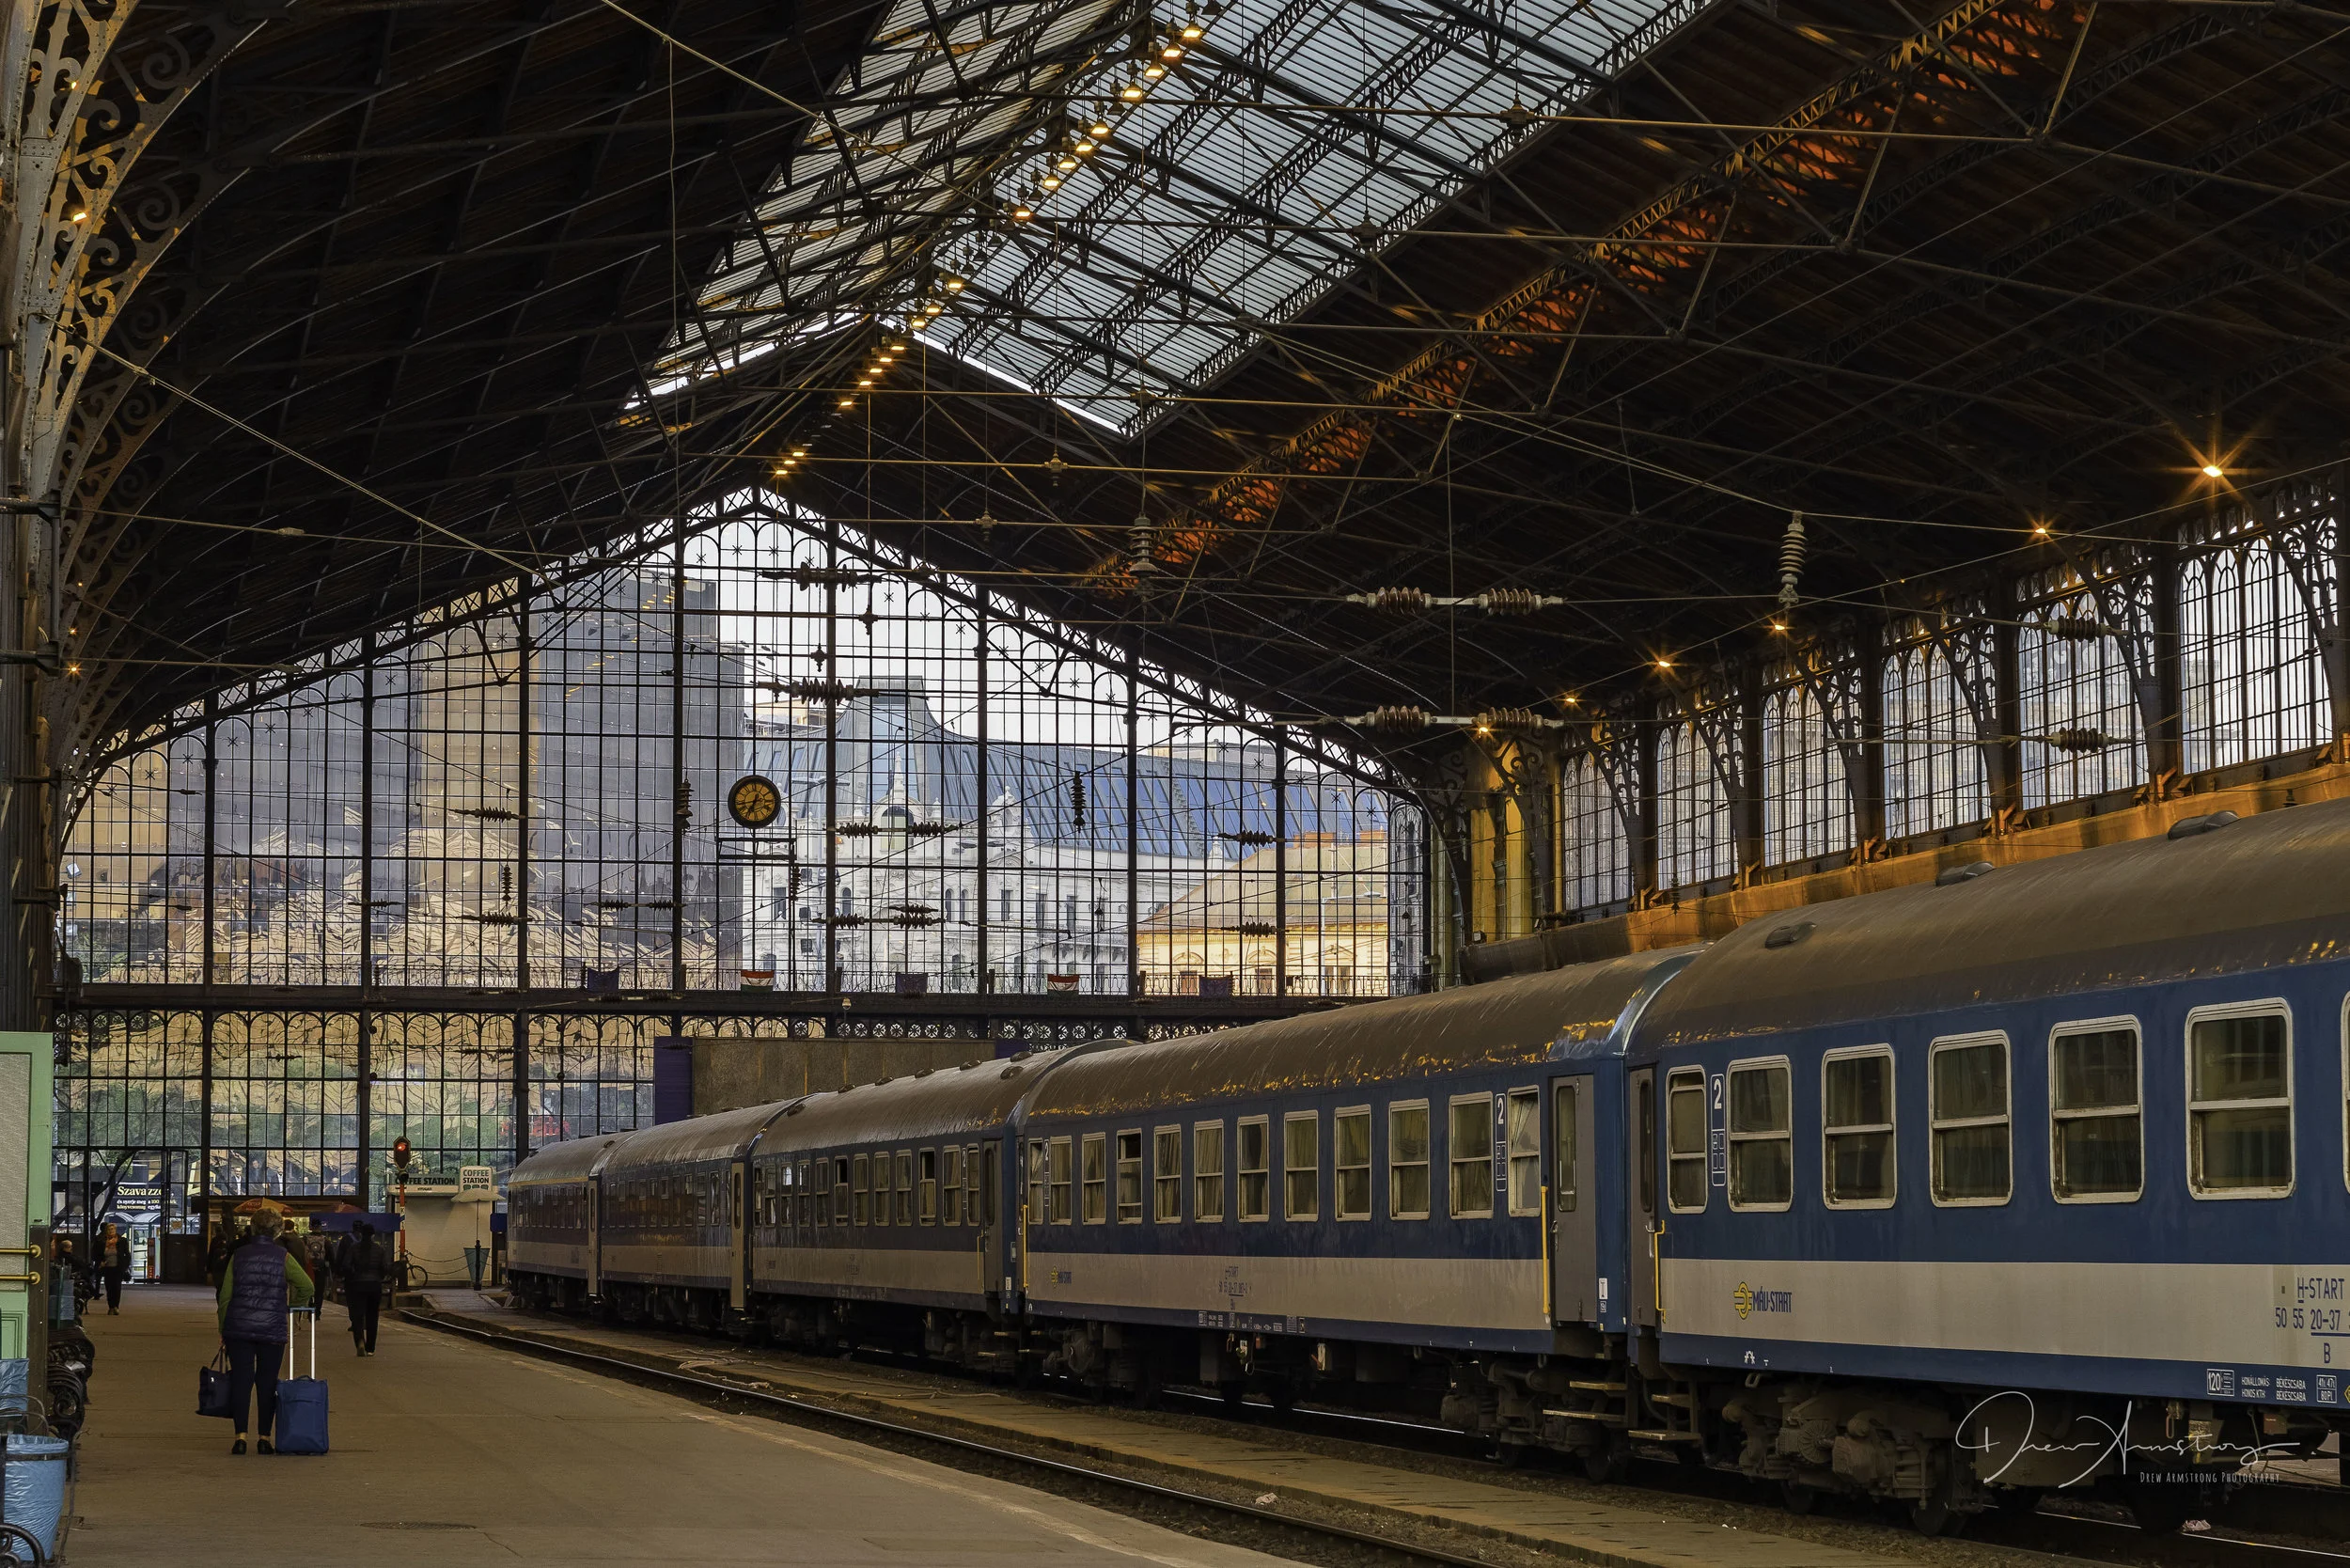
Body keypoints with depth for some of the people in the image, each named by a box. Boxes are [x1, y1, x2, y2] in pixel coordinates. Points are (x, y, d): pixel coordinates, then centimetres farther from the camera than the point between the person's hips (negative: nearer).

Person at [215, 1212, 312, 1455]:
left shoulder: (239, 1255, 3)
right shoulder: (282, 1257, -2)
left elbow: (225, 1296, 4)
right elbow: (306, 1287, -8)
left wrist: (222, 1331, 10)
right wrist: (294, 1307, 11)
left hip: (238, 1328, 1)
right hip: (272, 1329, -1)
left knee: (241, 1380, 3)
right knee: (267, 1382, 6)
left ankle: (240, 1436, -6)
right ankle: (265, 1438, 6)